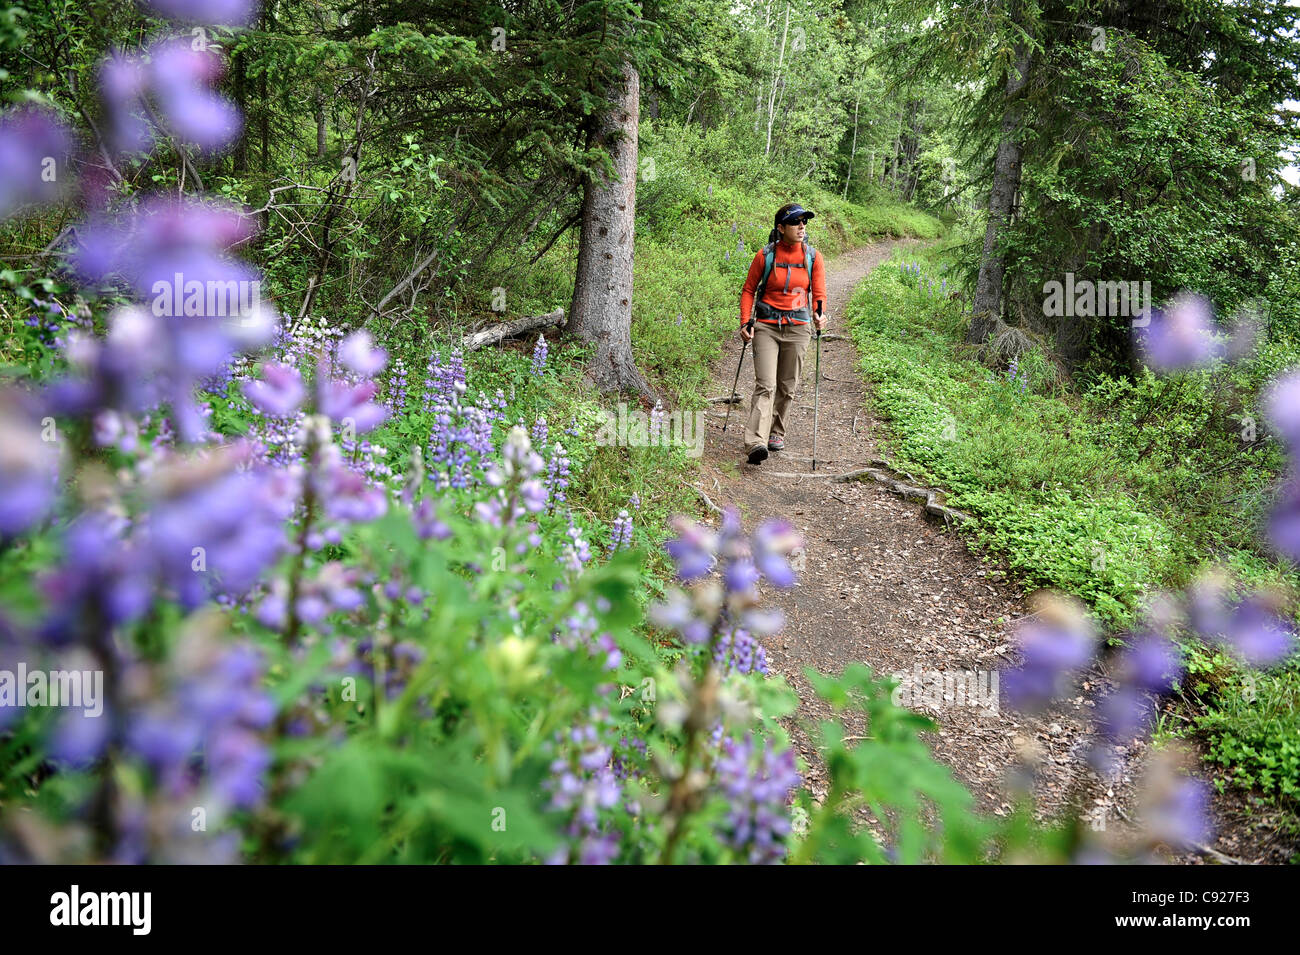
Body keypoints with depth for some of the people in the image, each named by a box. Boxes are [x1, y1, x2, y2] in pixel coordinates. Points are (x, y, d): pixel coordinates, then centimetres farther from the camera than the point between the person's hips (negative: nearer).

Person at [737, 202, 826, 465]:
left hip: (798, 327, 3)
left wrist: (819, 315, -18)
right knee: (765, 385, -14)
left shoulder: (813, 257, 1)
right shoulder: (765, 255, -5)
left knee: (787, 386, 11)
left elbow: (819, 293, 3)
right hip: (766, 327, -2)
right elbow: (748, 290, 4)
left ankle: (777, 432, 31)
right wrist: (745, 322, -6)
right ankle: (756, 443, -22)